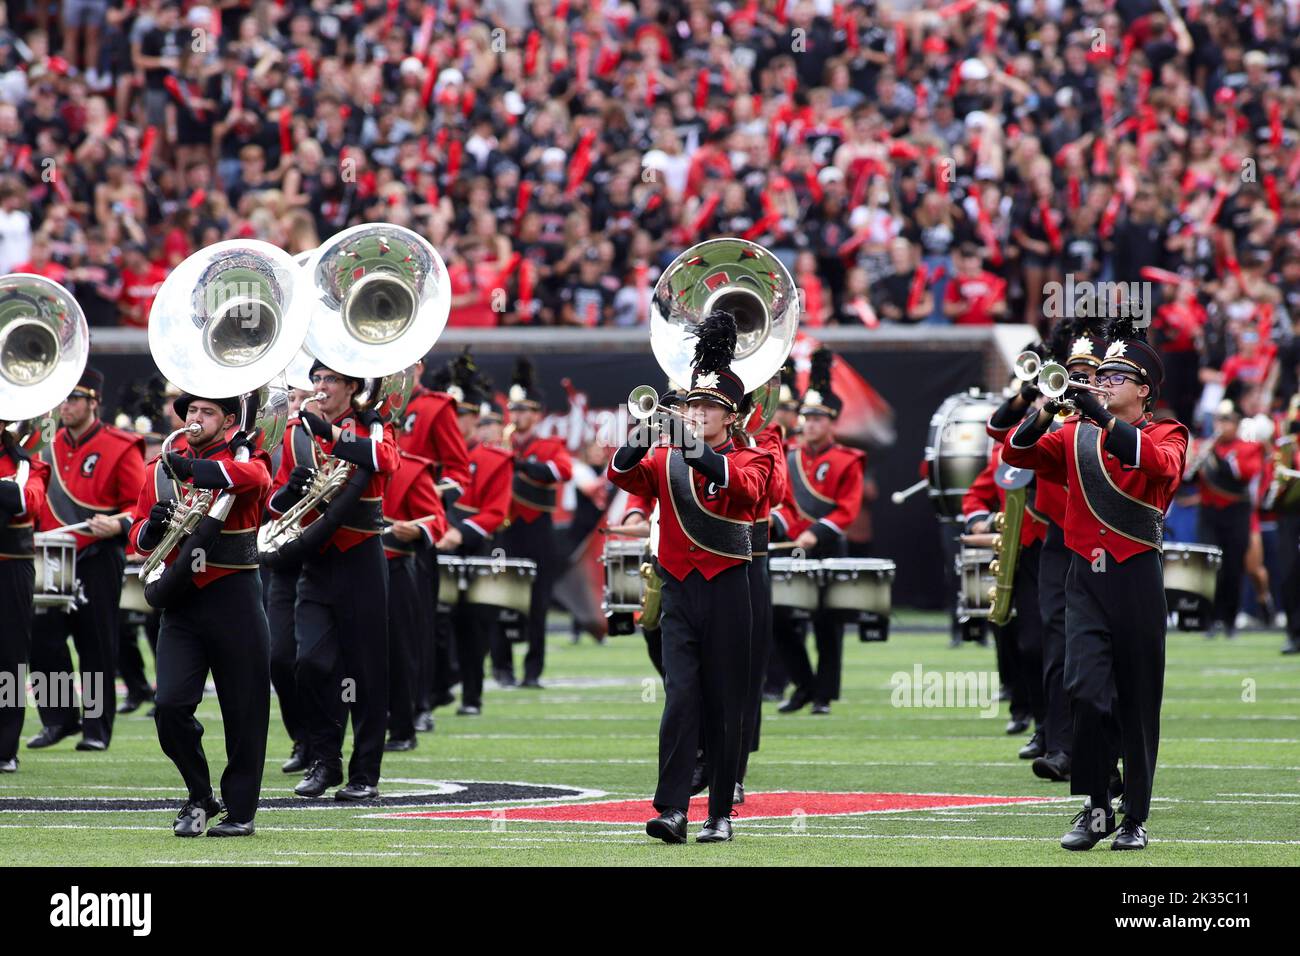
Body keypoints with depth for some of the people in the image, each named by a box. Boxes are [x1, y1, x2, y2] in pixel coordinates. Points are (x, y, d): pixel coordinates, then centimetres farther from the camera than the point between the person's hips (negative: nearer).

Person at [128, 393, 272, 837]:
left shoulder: (243, 456, 0)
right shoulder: (160, 469, 10)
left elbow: (254, 476, -25)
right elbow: (139, 536, 11)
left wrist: (194, 468, -36)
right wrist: (152, 525, -12)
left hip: (235, 600, -2)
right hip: (181, 600, 2)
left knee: (244, 710, 2)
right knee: (170, 704, -11)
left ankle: (240, 811, 13)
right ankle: (199, 797, 7)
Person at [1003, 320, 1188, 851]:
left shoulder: (1167, 434, 2)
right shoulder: (1075, 436, 11)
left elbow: (1162, 466, -21)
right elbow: (1017, 454, 1)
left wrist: (1106, 421, -29)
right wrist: (1047, 412, -16)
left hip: (1138, 578, -1)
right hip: (1085, 579, 1)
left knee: (1138, 703, 4)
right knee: (1087, 692, -14)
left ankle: (1136, 818, 12)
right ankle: (1094, 810, -7)